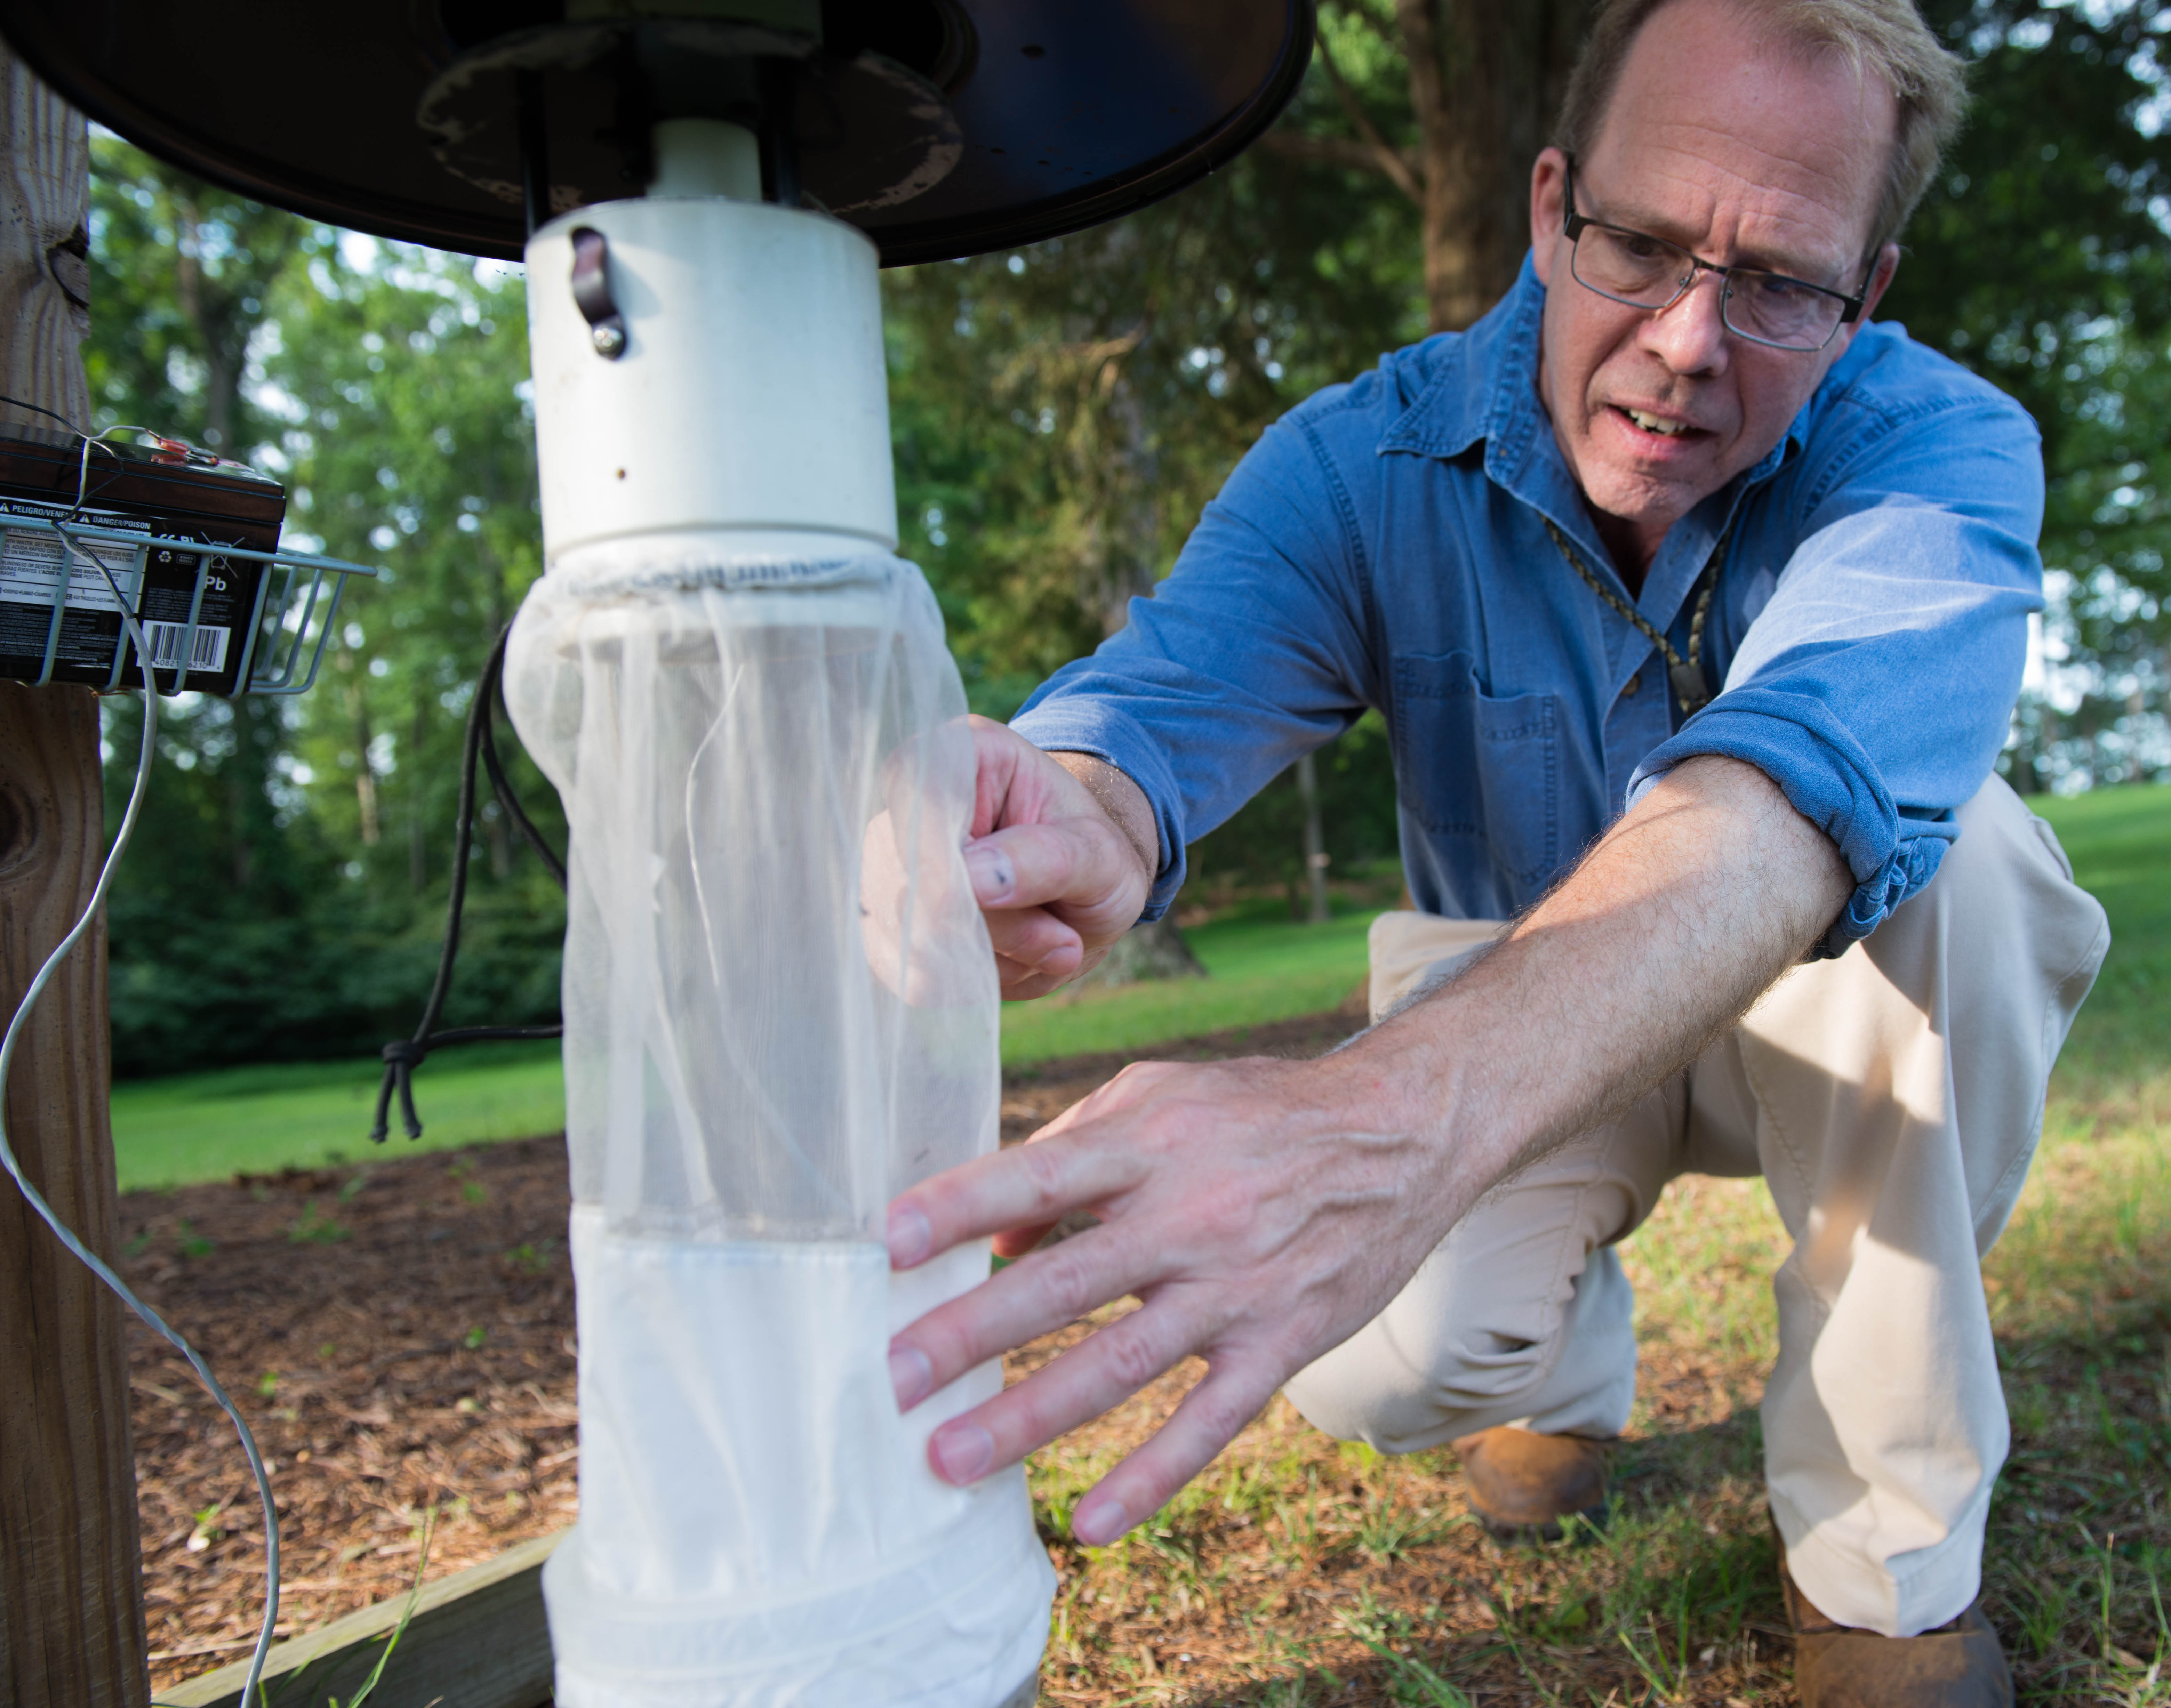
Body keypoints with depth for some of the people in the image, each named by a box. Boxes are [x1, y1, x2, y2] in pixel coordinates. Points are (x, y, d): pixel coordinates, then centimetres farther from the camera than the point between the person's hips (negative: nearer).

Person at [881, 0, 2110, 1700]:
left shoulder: (1940, 449, -26)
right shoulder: (1364, 463, -18)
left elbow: (1809, 768, -47)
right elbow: (1161, 693, -35)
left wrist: (1406, 1113, -66)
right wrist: (1071, 829, -62)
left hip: (1847, 999, 0)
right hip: (1513, 1029, 1)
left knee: (1935, 841, -34)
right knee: (1374, 1361, -27)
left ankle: (1891, 1549, -14)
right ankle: (1571, 1356, 13)